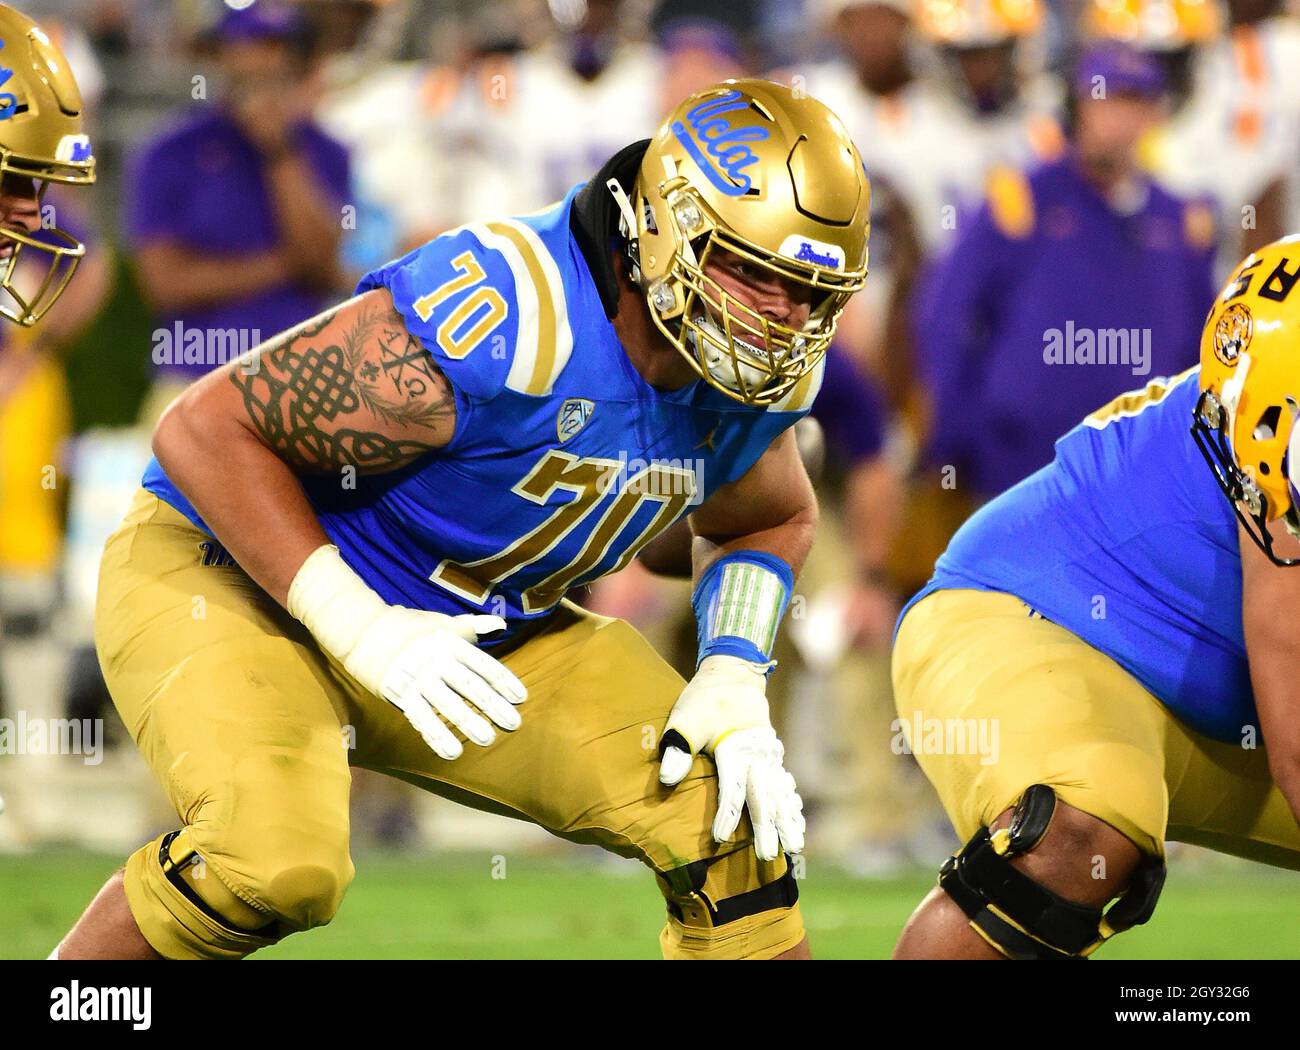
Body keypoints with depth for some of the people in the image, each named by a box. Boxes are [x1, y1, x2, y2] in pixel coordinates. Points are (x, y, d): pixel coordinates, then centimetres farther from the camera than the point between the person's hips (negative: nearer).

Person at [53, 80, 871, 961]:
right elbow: (208, 429, -28)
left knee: (729, 821, -5)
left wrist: (732, 682, -3)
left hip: (476, 632, 7)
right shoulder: (500, 322, -33)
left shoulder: (754, 377, -8)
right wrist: (357, 629, -32)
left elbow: (771, 520, 17)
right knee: (273, 865, -33)